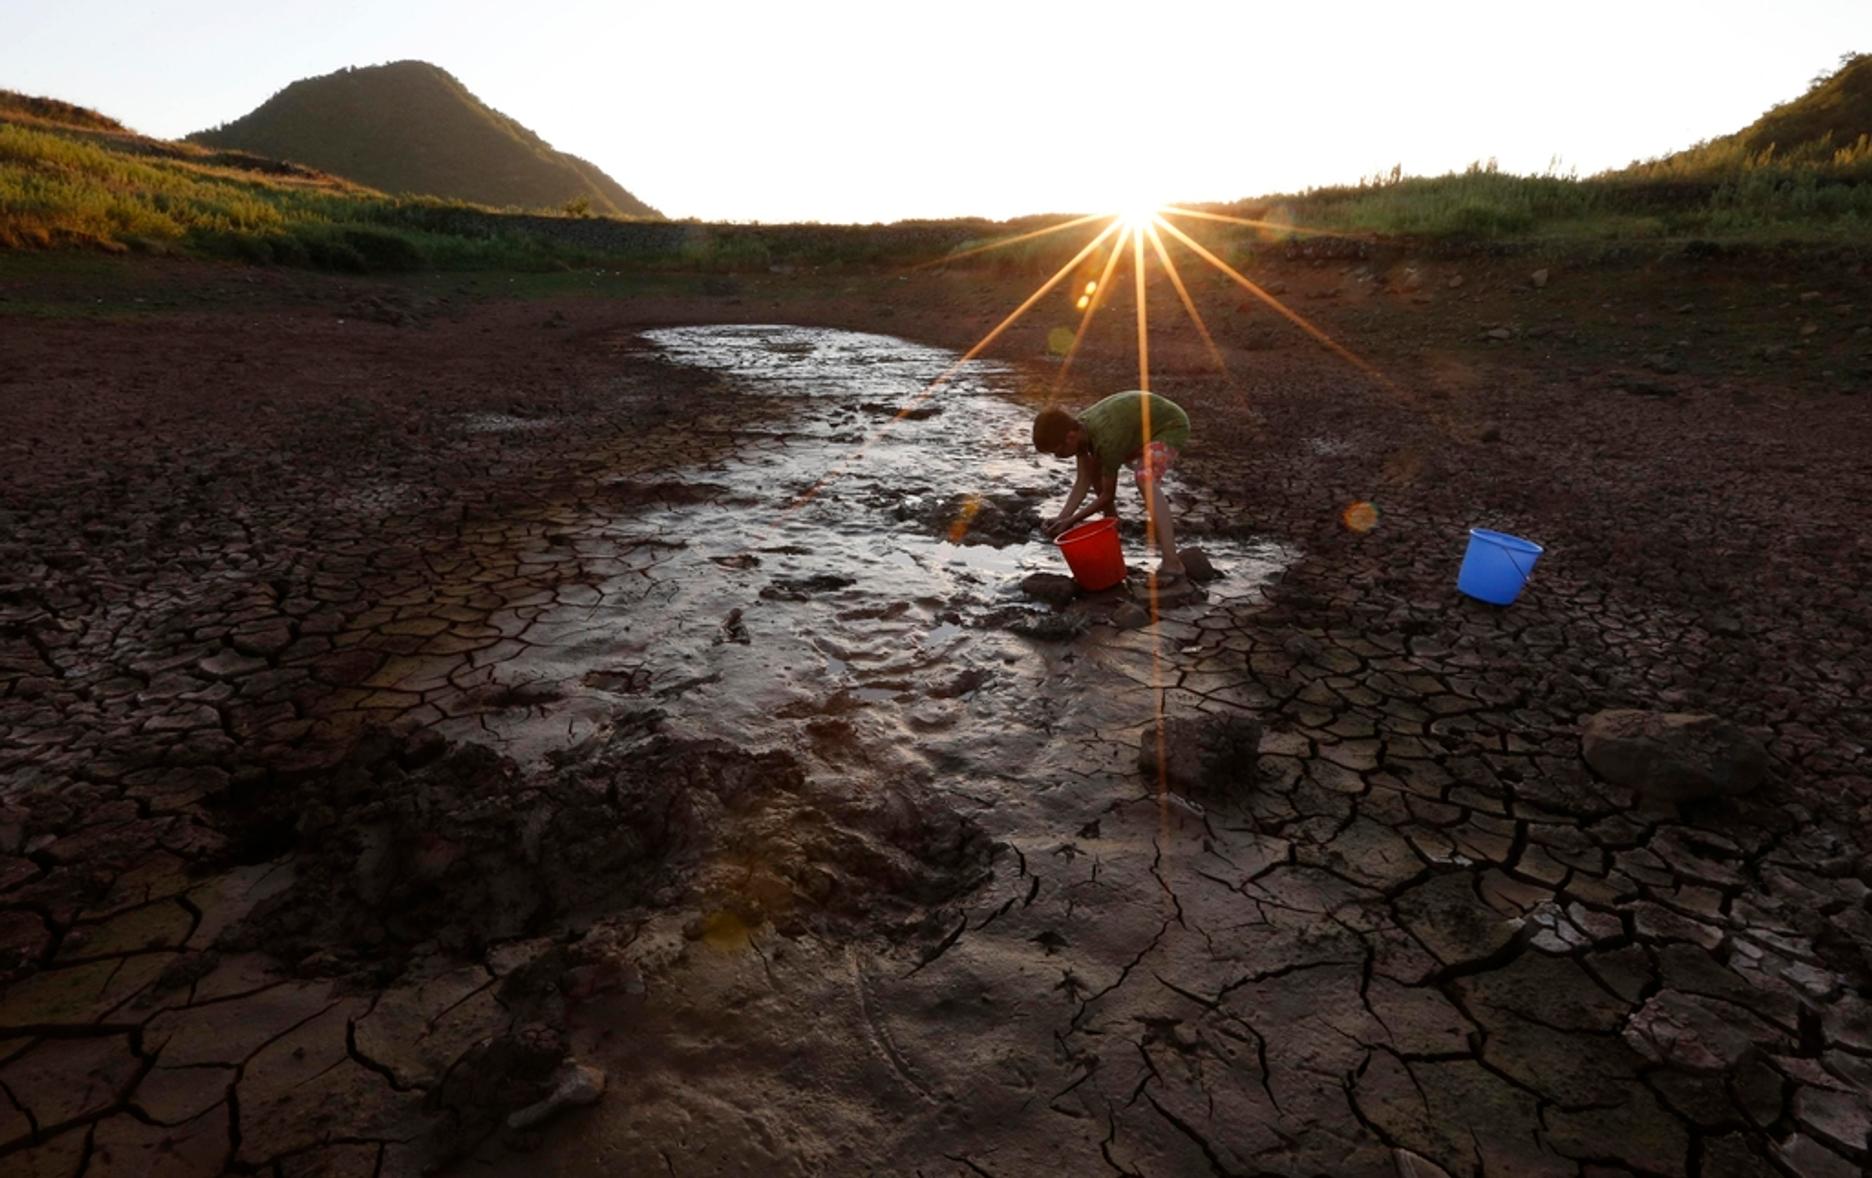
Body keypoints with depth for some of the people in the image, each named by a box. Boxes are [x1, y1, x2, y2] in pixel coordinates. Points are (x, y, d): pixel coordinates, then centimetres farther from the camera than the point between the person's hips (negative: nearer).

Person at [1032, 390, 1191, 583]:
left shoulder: (1106, 440, -35)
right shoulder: (1078, 427, -12)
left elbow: (1108, 495, -22)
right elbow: (1084, 479, -6)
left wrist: (1071, 521, -15)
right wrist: (1062, 517, -16)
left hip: (1170, 425, -9)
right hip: (1144, 423, 9)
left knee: (1146, 480, -33)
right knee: (1094, 468, 13)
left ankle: (1171, 564, -37)